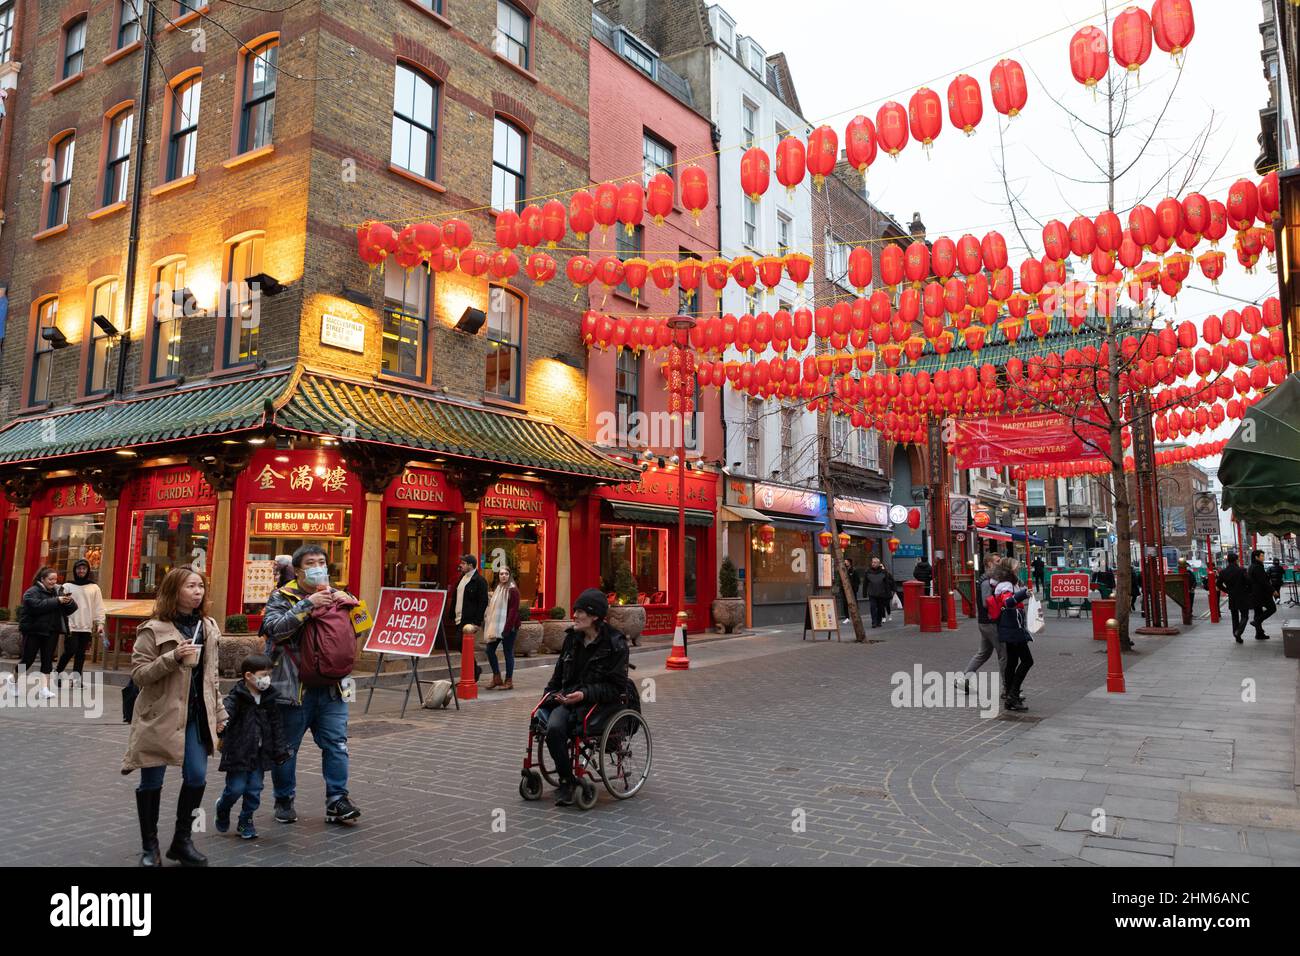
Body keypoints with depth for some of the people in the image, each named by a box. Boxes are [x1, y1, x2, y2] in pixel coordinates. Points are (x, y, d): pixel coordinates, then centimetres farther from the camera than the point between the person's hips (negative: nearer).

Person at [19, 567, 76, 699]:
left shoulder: (58, 591, 10)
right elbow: (37, 605, -25)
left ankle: (44, 689, 0)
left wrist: (69, 601, -14)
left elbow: (72, 609, 7)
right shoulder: (32, 592, -6)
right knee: (28, 659, 2)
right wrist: (57, 601, -27)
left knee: (47, 660, 1)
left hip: (52, 632, 4)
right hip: (33, 631, -4)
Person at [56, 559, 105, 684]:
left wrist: (100, 623, -2)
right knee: (70, 650, -7)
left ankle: (76, 677, 10)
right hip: (71, 626, -2)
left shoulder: (94, 588, 9)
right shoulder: (67, 586, 4)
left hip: (87, 627, 2)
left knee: (81, 653, 4)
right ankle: (58, 673, 14)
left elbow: (99, 607, 7)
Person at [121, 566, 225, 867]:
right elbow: (137, 674, -11)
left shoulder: (208, 628, 8)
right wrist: (173, 658, -25)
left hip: (196, 716, 4)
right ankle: (149, 847, 23)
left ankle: (182, 841, 20)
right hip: (160, 717, -4)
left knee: (197, 778, 0)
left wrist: (218, 712, 15)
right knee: (152, 782, 7)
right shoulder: (154, 629, -9)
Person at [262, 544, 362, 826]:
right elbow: (274, 628, -19)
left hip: (331, 687, 3)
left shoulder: (336, 596, 12)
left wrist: (349, 605, -5)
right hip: (292, 686, -3)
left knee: (336, 745, 2)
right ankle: (284, 801, 27)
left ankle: (337, 802, 10)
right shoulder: (282, 597, -1)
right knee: (286, 748, 10)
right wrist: (308, 604, -22)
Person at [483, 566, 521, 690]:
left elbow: (513, 610, -15)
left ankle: (509, 681, 9)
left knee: (508, 653, 0)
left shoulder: (512, 590, -10)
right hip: (496, 626, 8)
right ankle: (496, 678, 18)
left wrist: (507, 627, -21)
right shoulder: (497, 589, 13)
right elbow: (493, 606, 17)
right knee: (490, 650, 6)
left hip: (508, 626, -7)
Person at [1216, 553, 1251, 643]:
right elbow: (1249, 581, -18)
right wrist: (1248, 590, 0)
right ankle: (1238, 632, -16)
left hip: (1232, 598, 4)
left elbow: (1218, 584, 4)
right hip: (1242, 597, -4)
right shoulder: (1241, 570, -14)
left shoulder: (1223, 572, -1)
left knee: (1234, 617, 15)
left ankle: (1237, 636, 17)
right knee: (1244, 616, 5)